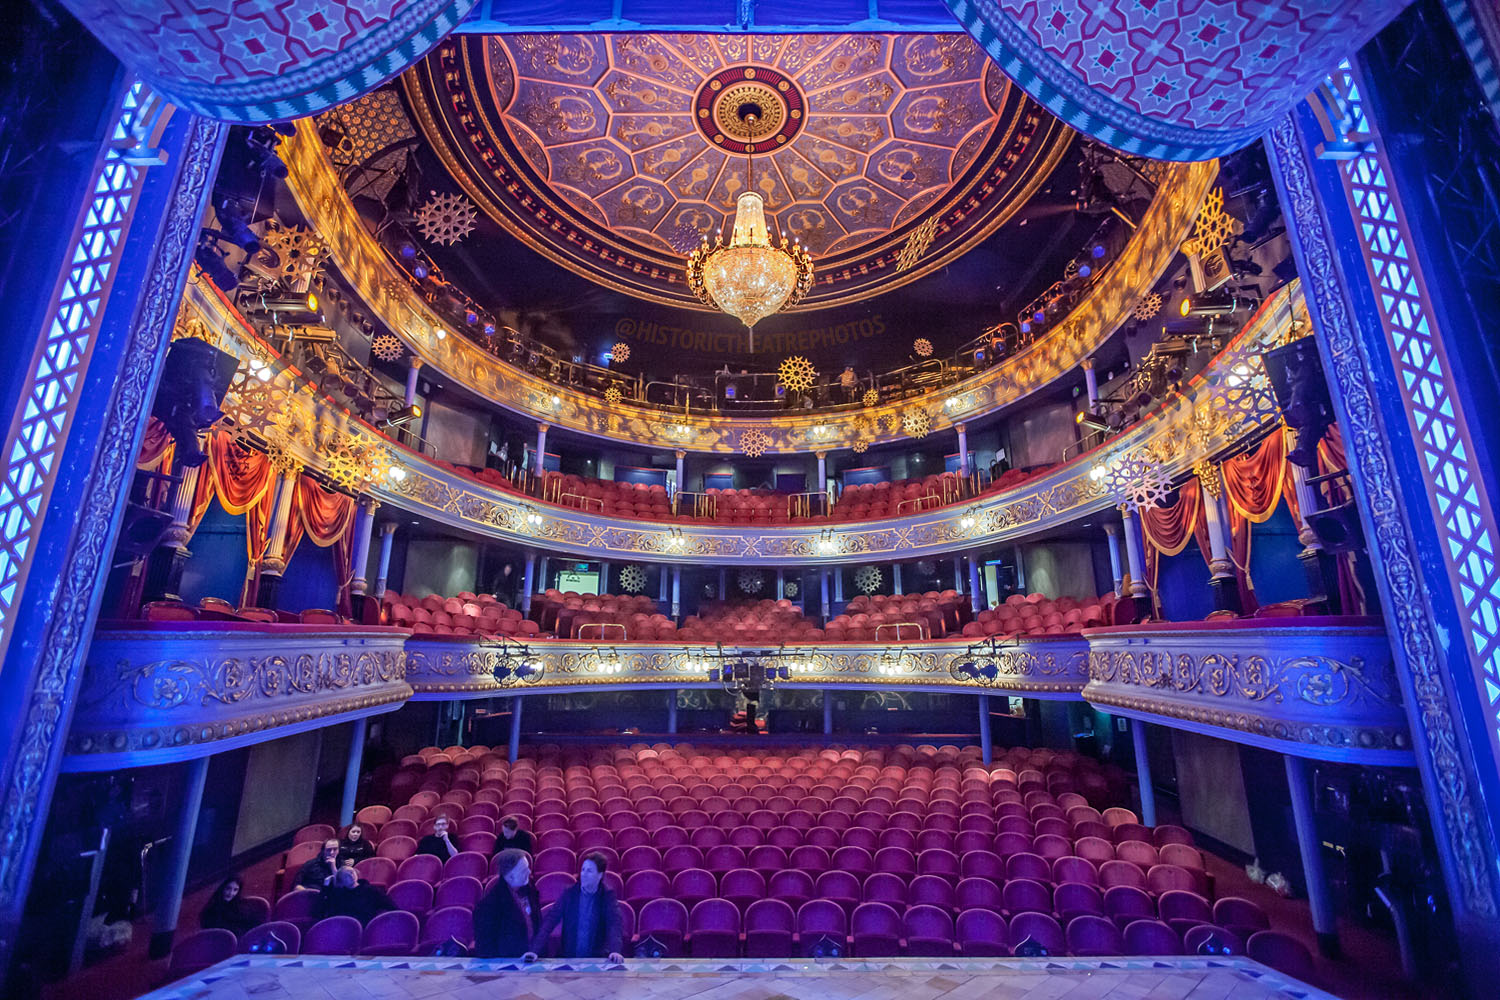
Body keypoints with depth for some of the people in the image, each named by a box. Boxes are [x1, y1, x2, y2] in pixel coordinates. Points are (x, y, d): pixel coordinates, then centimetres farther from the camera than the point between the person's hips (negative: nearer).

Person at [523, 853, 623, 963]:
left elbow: (614, 923, -18)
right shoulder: (569, 893, -2)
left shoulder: (608, 895, -6)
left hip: (597, 959, -2)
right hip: (568, 957, 3)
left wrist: (615, 950, -36)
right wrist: (535, 950, -24)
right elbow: (550, 920, -10)